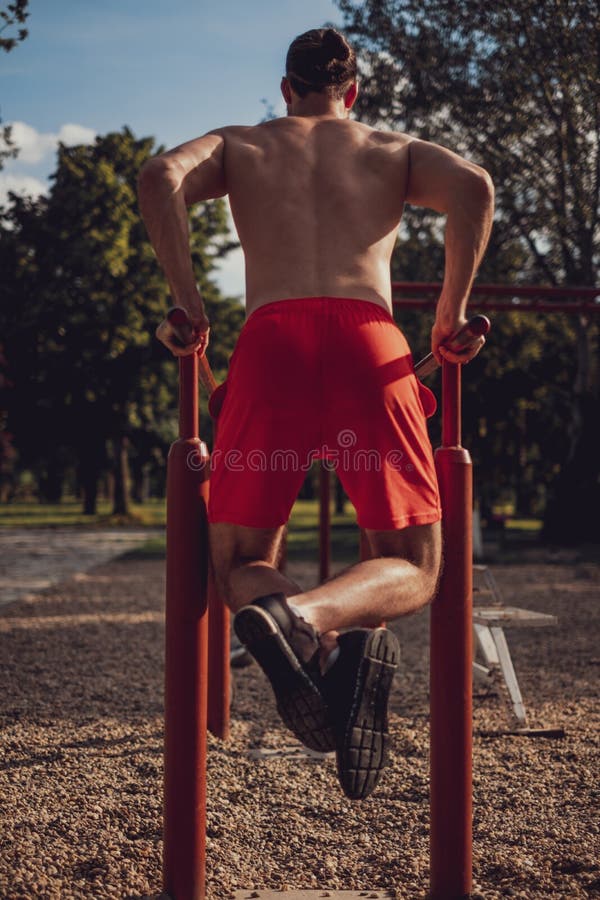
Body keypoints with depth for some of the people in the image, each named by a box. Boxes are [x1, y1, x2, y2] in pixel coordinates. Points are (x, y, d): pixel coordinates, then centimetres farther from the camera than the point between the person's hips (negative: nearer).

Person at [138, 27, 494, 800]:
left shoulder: (238, 144, 28)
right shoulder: (395, 150, 28)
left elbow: (160, 179, 6)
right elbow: (473, 188, 5)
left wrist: (188, 305, 9)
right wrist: (451, 315, 10)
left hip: (271, 338, 0)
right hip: (370, 339, 0)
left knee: (238, 564, 9)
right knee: (410, 568, 7)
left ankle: (327, 644, -26)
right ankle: (309, 612, -29)